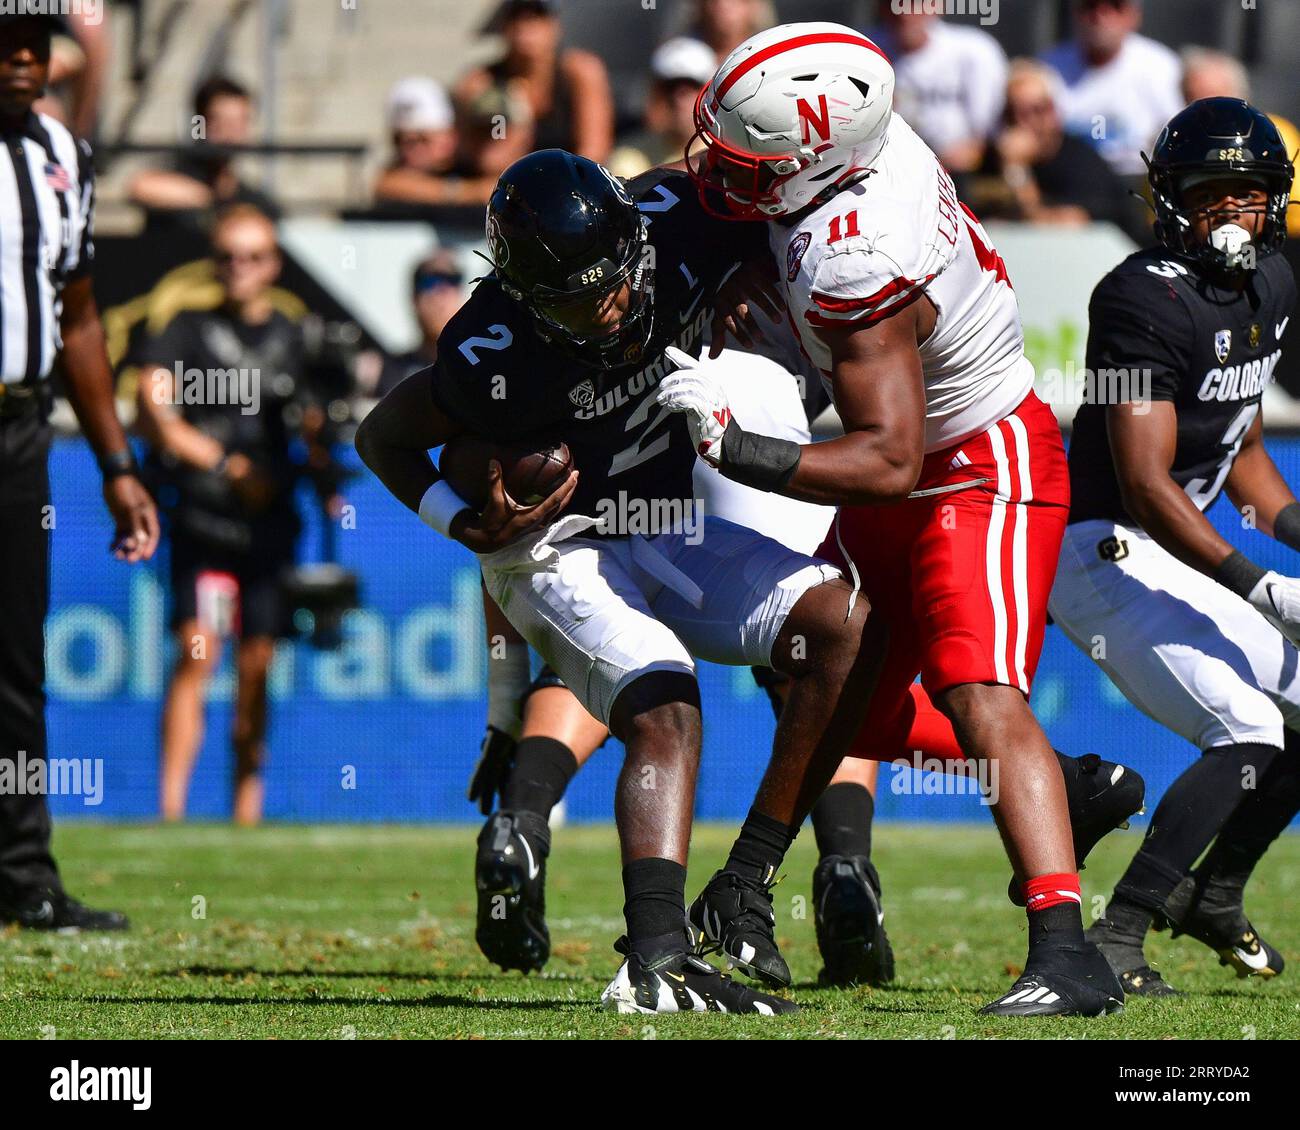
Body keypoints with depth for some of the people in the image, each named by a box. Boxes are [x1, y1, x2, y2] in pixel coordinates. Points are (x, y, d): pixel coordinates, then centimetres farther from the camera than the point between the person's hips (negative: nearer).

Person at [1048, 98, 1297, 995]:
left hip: (1186, 558, 9)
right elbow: (1146, 488, -27)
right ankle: (1114, 942, -20)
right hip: (1108, 553, -9)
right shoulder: (1148, 299, -21)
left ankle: (1214, 894, 27)